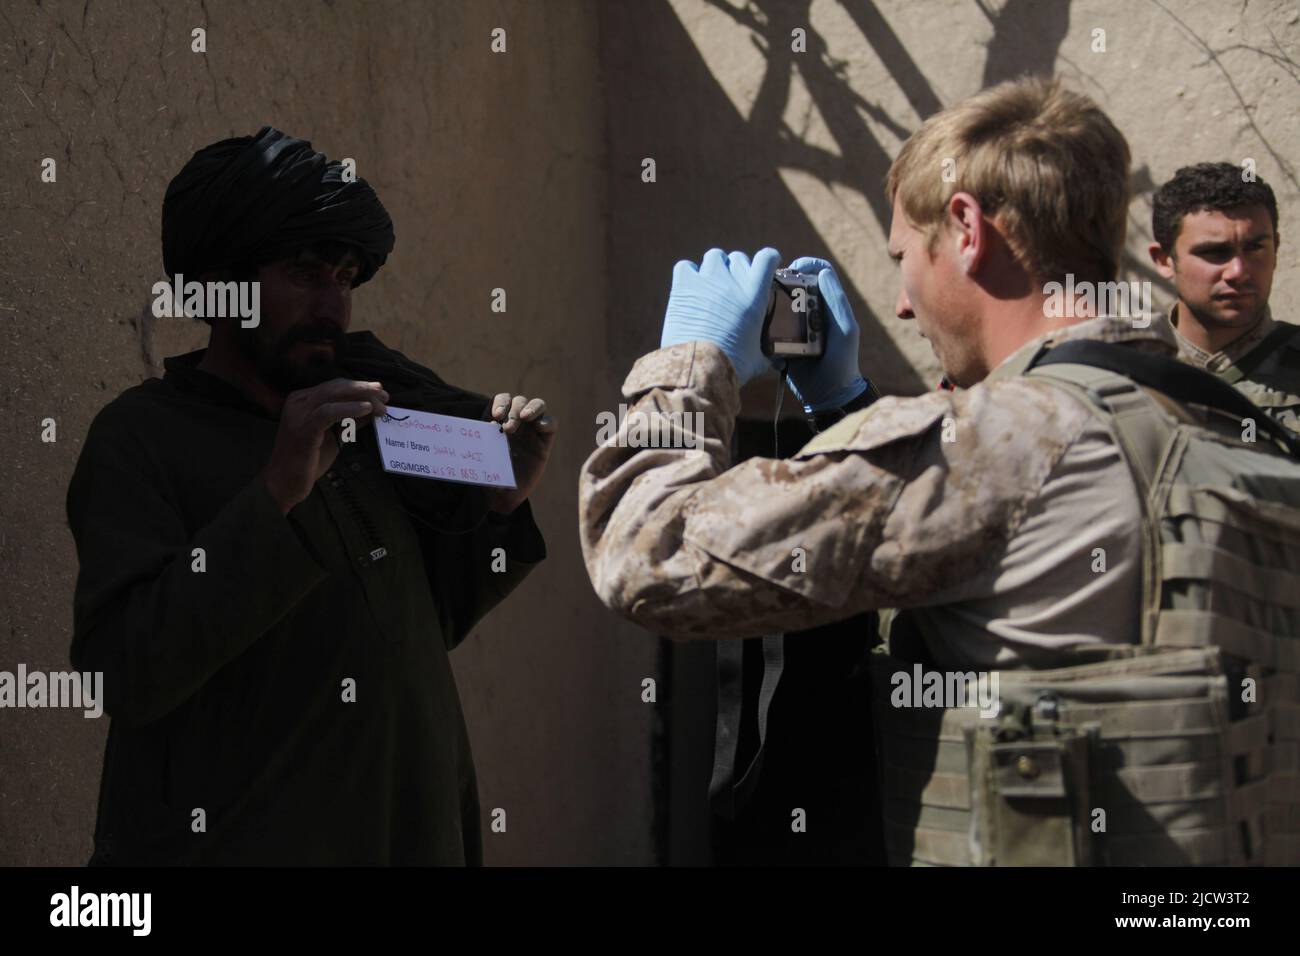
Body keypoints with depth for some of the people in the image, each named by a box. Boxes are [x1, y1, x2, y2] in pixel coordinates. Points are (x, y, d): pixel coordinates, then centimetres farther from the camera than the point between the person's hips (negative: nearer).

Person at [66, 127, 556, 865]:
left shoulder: (364, 412, 10)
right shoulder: (142, 435, -8)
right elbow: (126, 675, -21)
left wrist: (502, 504, 0)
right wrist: (277, 495, -28)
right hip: (237, 840, -6)